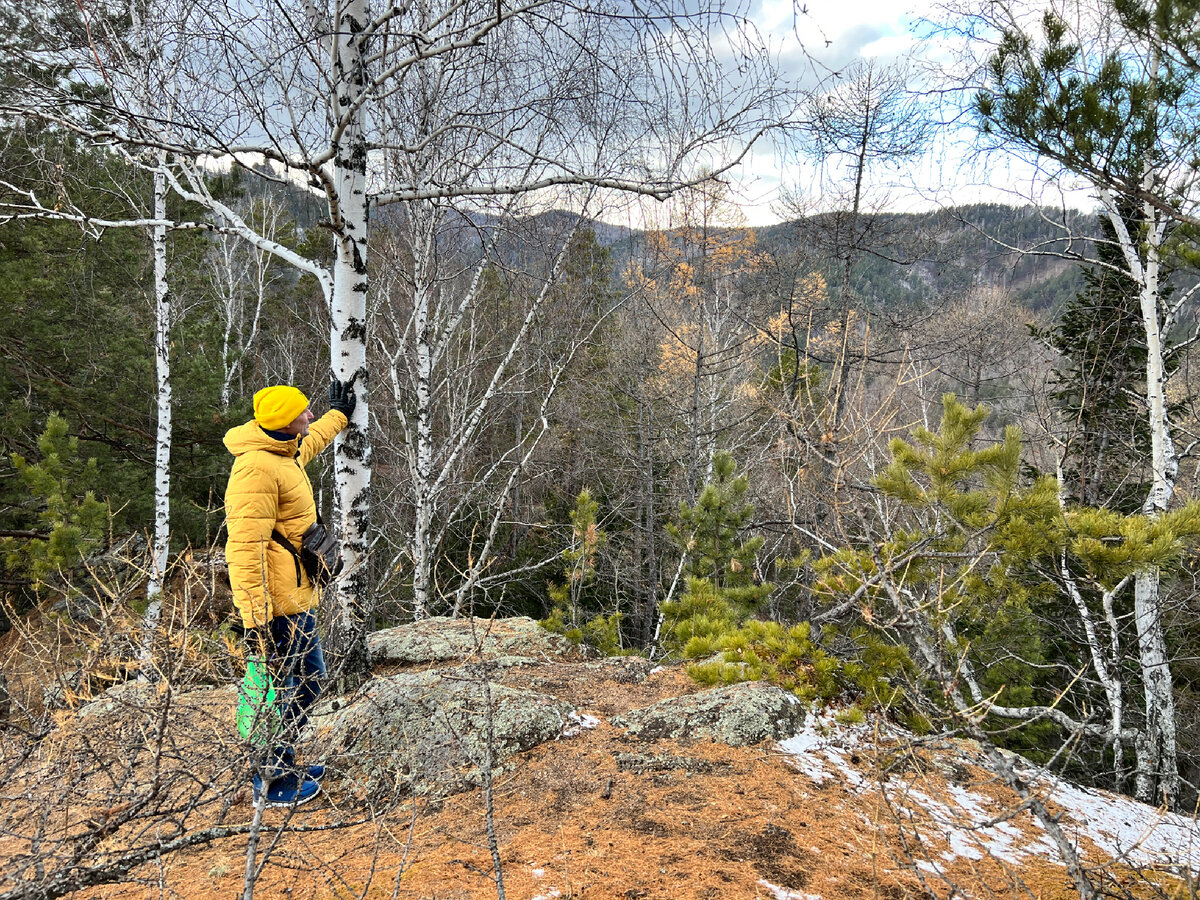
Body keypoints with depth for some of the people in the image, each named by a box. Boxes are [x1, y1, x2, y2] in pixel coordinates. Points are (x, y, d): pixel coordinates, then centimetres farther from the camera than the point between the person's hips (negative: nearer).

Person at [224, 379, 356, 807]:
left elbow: (311, 442, 37)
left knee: (309, 676, 21)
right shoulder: (257, 467, -23)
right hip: (278, 602, -11)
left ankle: (284, 763, 35)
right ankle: (271, 782, 16)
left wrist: (339, 414, 51)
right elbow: (245, 549, -27)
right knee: (283, 688, 1)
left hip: (296, 595, 11)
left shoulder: (285, 452, 9)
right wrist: (255, 618, -28)